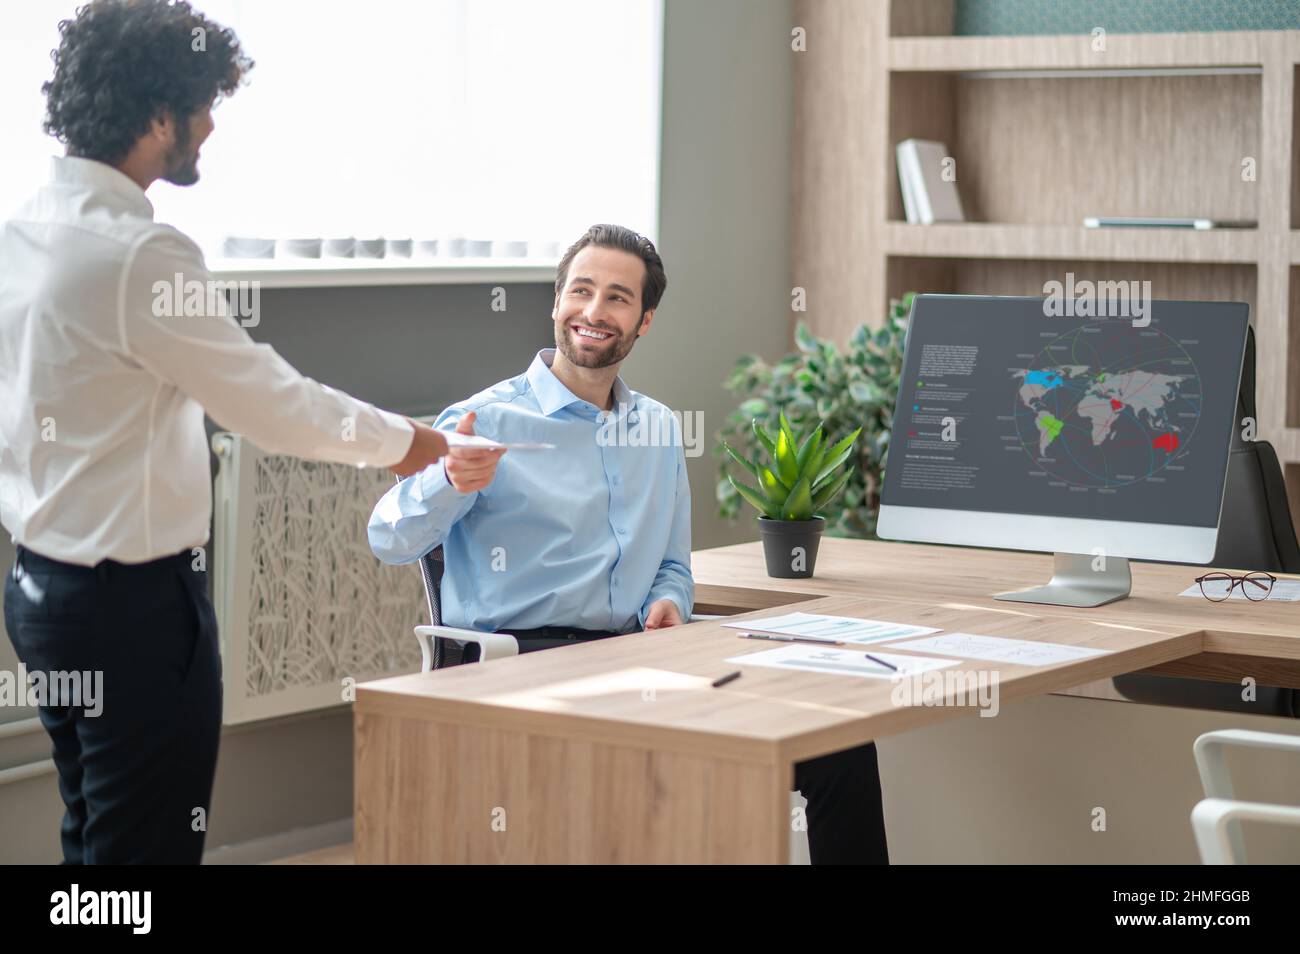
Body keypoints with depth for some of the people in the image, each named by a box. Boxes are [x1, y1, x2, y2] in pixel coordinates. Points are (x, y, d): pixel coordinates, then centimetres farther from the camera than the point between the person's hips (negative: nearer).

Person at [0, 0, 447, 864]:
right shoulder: (139, 255, -22)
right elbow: (268, 402, -14)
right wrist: (400, 441, 1)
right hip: (132, 600, -10)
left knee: (93, 838, 19)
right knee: (149, 845, 0)